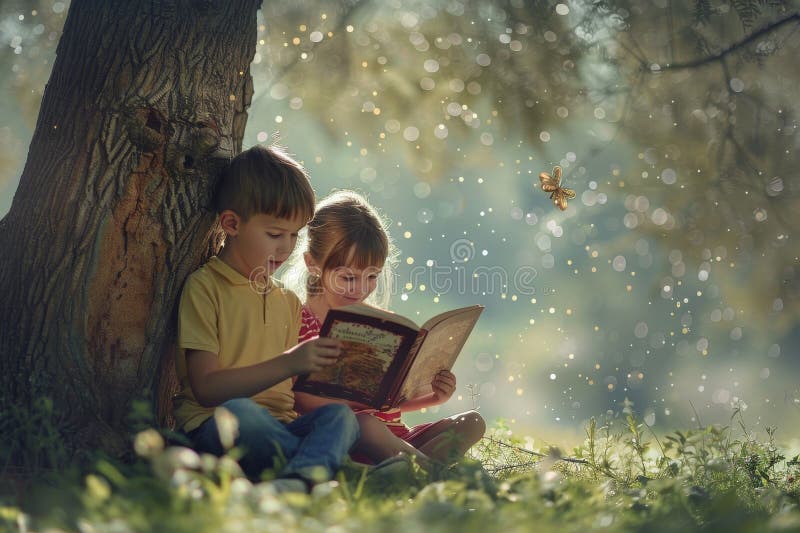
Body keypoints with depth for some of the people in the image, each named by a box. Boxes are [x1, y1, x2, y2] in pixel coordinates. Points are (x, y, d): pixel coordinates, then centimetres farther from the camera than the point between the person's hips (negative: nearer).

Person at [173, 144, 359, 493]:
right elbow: (206, 388, -10)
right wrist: (288, 364, -19)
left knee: (340, 415, -26)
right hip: (212, 425, -5)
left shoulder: (288, 302, 23)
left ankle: (299, 478, -54)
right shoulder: (204, 287, 1)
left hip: (279, 427, 6)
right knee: (237, 412, -40)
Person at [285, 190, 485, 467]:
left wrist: (432, 396, 1)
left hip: (392, 438, 8)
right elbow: (302, 400, -15)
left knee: (472, 423, -7)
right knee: (366, 424, -39)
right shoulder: (300, 323, -3)